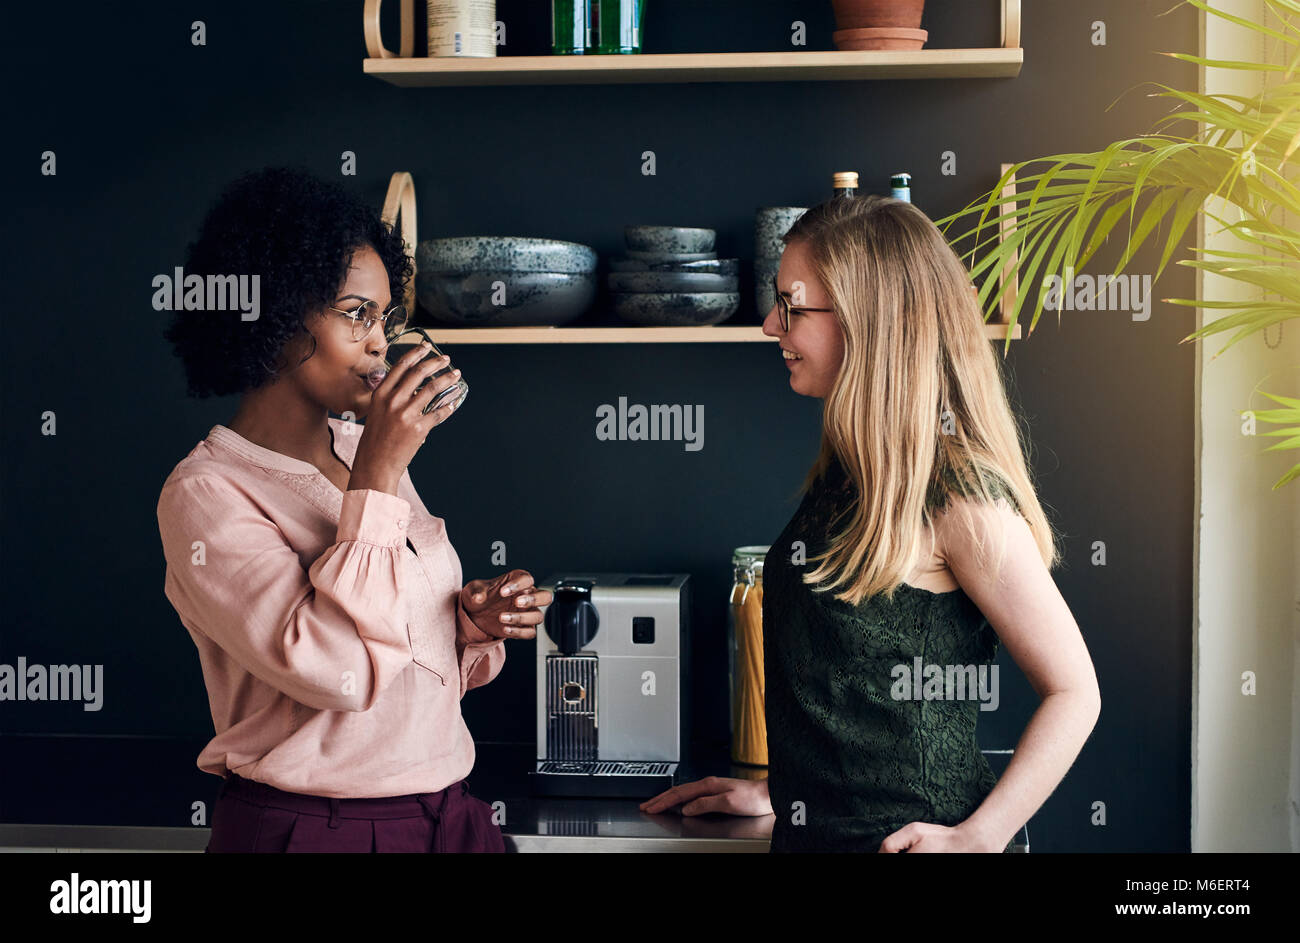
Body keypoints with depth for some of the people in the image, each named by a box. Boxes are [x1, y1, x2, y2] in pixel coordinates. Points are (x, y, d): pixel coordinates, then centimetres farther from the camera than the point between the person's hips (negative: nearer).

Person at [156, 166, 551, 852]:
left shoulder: (365, 452, 6)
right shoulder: (204, 494, -14)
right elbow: (333, 672, -26)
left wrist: (473, 619, -4)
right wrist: (376, 479, -22)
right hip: (311, 827, -6)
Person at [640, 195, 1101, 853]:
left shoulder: (961, 497, -17)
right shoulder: (844, 473, 6)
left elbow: (1074, 692, -16)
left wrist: (977, 837, -20)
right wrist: (777, 791, 14)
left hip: (908, 835, -8)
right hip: (808, 829, 8)